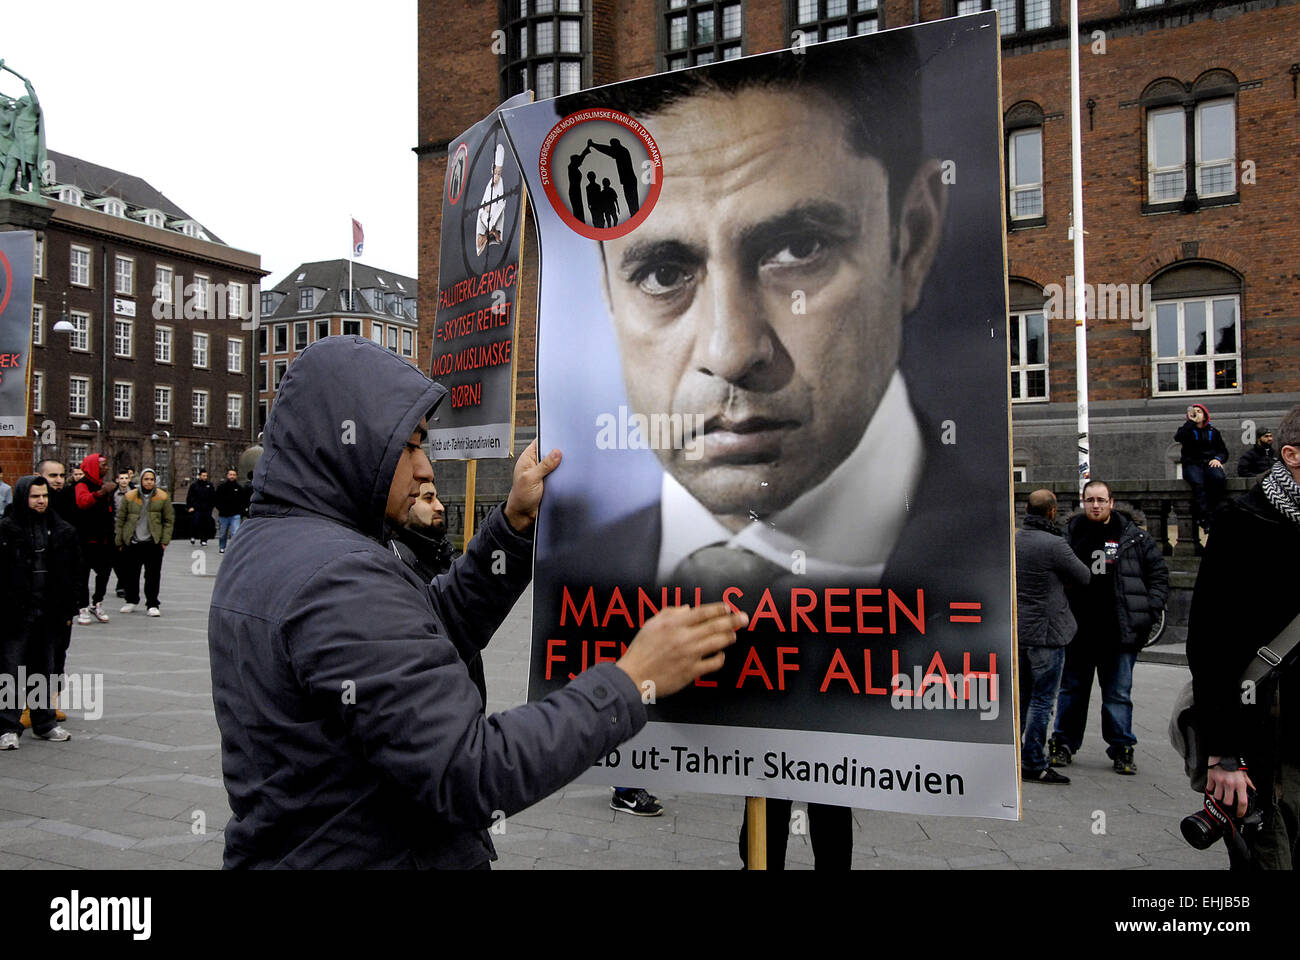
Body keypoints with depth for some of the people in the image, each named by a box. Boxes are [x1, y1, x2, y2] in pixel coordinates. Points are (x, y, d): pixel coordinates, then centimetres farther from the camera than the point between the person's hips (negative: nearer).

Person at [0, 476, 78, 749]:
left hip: (49, 614, 4)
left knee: (46, 669, 13)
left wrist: (67, 611, 6)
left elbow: (71, 574, 9)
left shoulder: (62, 531, 7)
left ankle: (45, 722, 24)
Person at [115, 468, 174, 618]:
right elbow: (121, 520, 7)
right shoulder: (129, 497, 3)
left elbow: (169, 520, 4)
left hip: (153, 543, -1)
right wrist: (119, 541, 5)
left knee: (153, 574, -1)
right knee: (131, 573, 10)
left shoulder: (163, 497, 2)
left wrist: (165, 540, -2)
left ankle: (152, 604, 8)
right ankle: (131, 600, 29)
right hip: (132, 542, 1)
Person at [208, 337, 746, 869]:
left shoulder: (263, 548, 4)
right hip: (366, 856, -9)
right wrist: (632, 682, -25)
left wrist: (517, 520, -1)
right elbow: (470, 776, -30)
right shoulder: (340, 578, -27)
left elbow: (439, 628, 6)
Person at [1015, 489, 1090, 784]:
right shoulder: (1054, 545, -18)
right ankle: (1034, 764, 7)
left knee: (1020, 697, 17)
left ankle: (1014, 756, 25)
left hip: (1016, 630, 7)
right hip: (1046, 632, -7)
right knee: (1042, 700, 1)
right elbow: (1083, 577, -5)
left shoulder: (1011, 540, 3)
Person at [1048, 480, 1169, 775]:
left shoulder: (1135, 537, 3)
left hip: (1119, 631, -1)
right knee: (1072, 689, 11)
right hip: (1077, 630, 1)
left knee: (1118, 693, 7)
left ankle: (1121, 749, 20)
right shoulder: (1069, 535, 5)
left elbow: (1158, 573, 8)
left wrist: (1151, 610, -2)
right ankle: (1063, 744, 22)